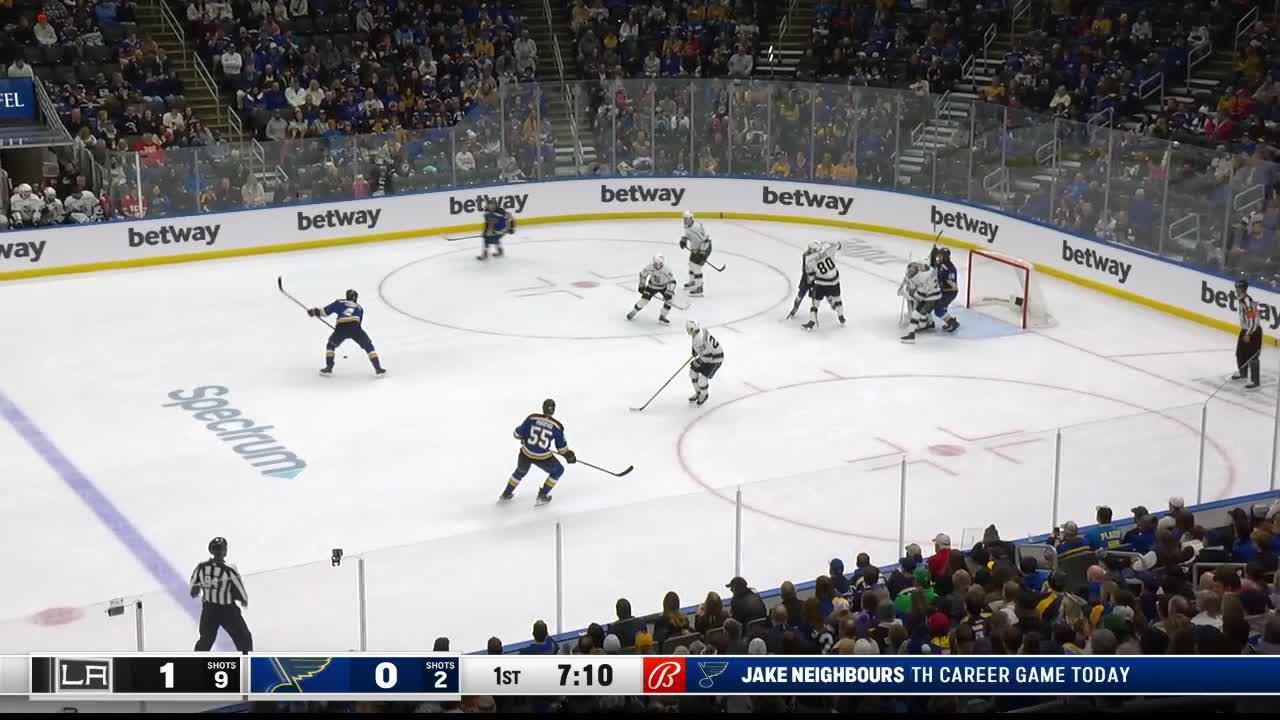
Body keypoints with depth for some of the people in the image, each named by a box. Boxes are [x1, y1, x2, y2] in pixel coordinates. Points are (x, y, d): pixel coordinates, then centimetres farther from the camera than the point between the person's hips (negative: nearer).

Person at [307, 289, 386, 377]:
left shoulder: (339, 303, 24)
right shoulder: (359, 308, 30)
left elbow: (326, 311, 18)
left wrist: (315, 312, 33)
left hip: (341, 328, 0)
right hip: (355, 328, 0)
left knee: (330, 345, 27)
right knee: (369, 347, 18)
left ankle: (328, 368, 19)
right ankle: (378, 369, 9)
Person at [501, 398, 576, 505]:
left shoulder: (532, 418, -8)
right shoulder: (556, 426, -11)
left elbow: (518, 433, 0)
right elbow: (562, 446, -2)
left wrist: (523, 437, 23)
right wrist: (568, 455, 17)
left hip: (526, 454, 3)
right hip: (543, 458, -3)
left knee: (521, 471, 35)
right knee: (558, 470, 25)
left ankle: (507, 493, 43)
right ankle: (542, 496, 23)